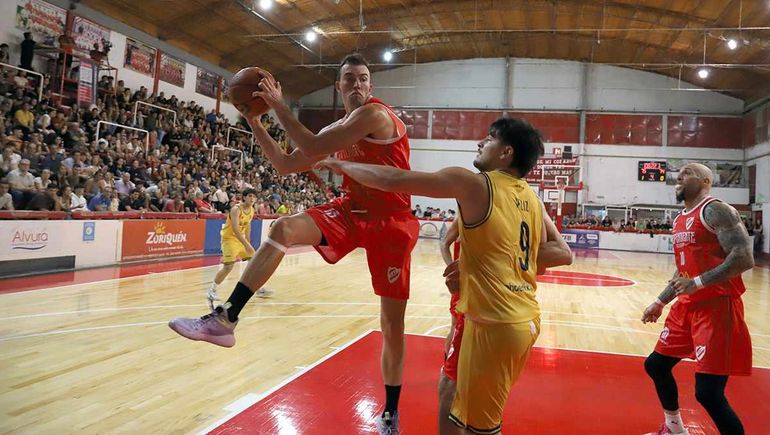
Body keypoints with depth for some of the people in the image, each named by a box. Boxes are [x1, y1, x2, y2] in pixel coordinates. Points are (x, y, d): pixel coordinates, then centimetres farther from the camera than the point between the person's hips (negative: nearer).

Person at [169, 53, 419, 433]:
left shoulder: (375, 114, -15)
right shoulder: (337, 130, 10)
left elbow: (312, 149, -24)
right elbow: (285, 165, 11)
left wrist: (279, 106, -16)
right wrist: (254, 121, 6)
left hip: (391, 222, -6)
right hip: (352, 212, 6)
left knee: (392, 323, 1)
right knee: (284, 228, -19)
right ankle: (224, 319, -18)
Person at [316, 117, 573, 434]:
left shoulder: (473, 184, -12)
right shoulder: (532, 199, 9)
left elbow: (393, 181, -15)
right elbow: (563, 254, 16)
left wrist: (342, 165, 2)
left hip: (494, 325, -8)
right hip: (527, 321, 8)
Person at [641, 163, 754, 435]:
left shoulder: (715, 210, -11)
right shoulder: (680, 220, 16)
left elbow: (744, 258, -22)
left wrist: (697, 283, -24)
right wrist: (660, 302, 22)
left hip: (717, 307, -9)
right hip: (686, 306, 10)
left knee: (708, 392, -12)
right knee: (656, 364, 18)